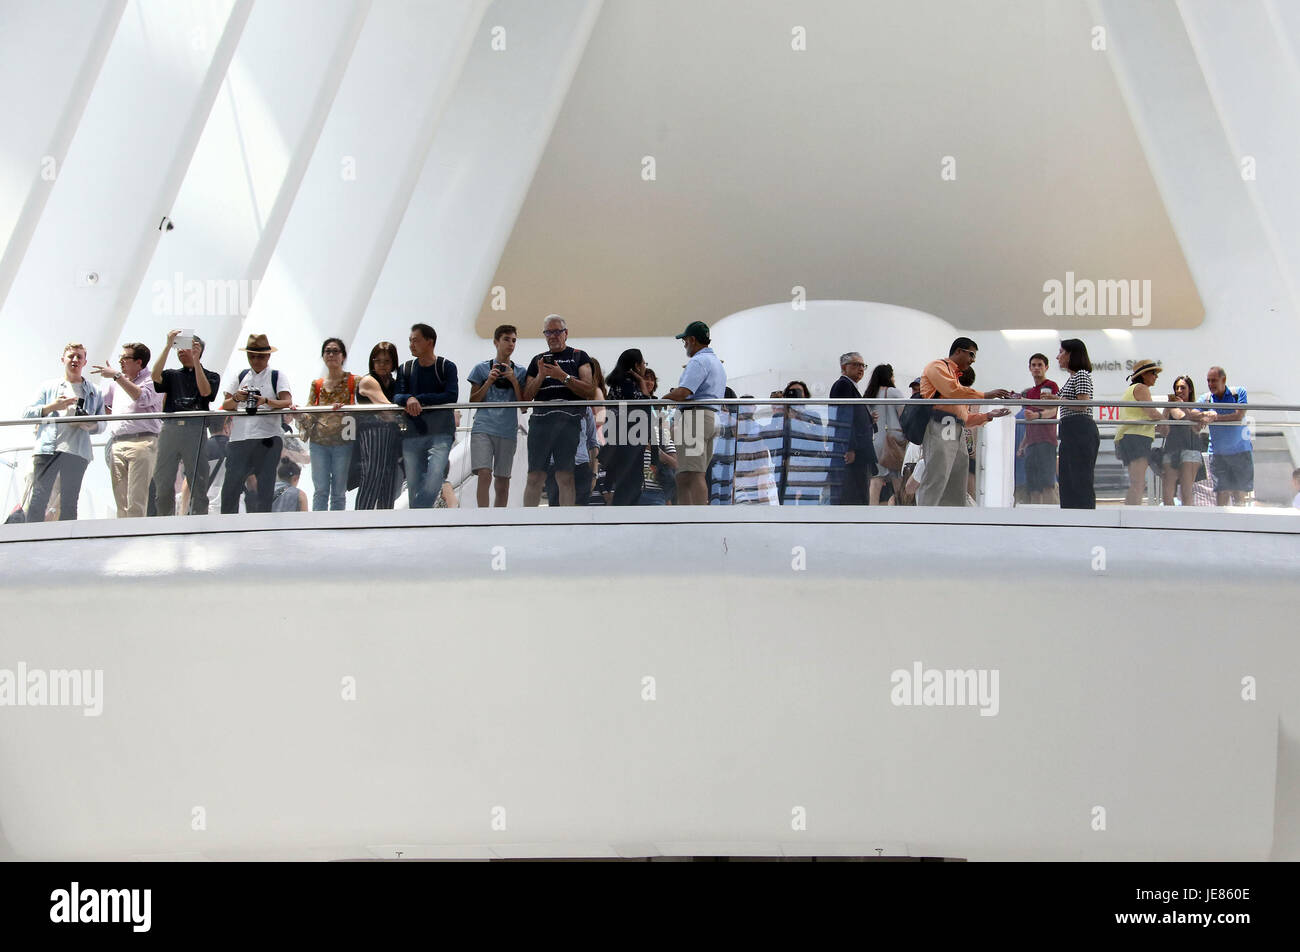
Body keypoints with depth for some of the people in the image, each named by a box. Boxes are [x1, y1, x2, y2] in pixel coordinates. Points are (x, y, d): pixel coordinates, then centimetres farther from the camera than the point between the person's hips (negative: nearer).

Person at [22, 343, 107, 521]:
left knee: (69, 503, -3)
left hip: (76, 452, 0)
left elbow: (102, 424, 18)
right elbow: (27, 413, 11)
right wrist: (52, 407, -4)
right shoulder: (48, 387, 20)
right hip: (47, 447, 0)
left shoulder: (94, 393, 21)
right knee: (38, 498, -9)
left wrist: (90, 424, -5)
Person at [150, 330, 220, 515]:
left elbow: (205, 391, -6)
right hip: (170, 429, 3)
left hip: (196, 429, -3)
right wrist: (168, 346, -3)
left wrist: (195, 361, -9)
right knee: (162, 483, 1)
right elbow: (156, 376, -1)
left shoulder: (211, 376, 14)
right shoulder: (172, 375, 20)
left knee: (198, 484, -4)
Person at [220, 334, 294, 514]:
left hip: (268, 438, -2)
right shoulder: (241, 376, 18)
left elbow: (287, 402, -8)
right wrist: (236, 398, -9)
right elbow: (225, 406, 13)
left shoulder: (277, 376, 8)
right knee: (231, 484, -4)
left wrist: (266, 401, -26)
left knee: (265, 487, -1)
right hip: (239, 438, 3)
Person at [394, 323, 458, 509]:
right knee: (414, 487, 4)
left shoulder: (446, 367, 2)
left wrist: (420, 400, -15)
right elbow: (396, 397, 0)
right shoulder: (405, 369, 12)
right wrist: (409, 399, -23)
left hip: (441, 432, -3)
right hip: (412, 433, 4)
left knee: (433, 482, -19)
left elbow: (451, 396, -12)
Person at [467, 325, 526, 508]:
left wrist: (514, 381, -6)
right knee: (484, 474, -18)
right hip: (483, 428, -2)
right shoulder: (481, 368, 9)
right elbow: (473, 401, 6)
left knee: (503, 479, 3)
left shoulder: (520, 372, 13)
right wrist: (489, 381, -6)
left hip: (507, 431, 2)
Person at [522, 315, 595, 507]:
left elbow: (589, 390, -2)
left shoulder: (579, 357, 10)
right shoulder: (538, 360, 20)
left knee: (566, 478, -5)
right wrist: (540, 376, -2)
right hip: (540, 420, 2)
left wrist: (563, 376, -12)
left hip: (570, 421, -2)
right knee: (535, 478, -1)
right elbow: (526, 396, 14)